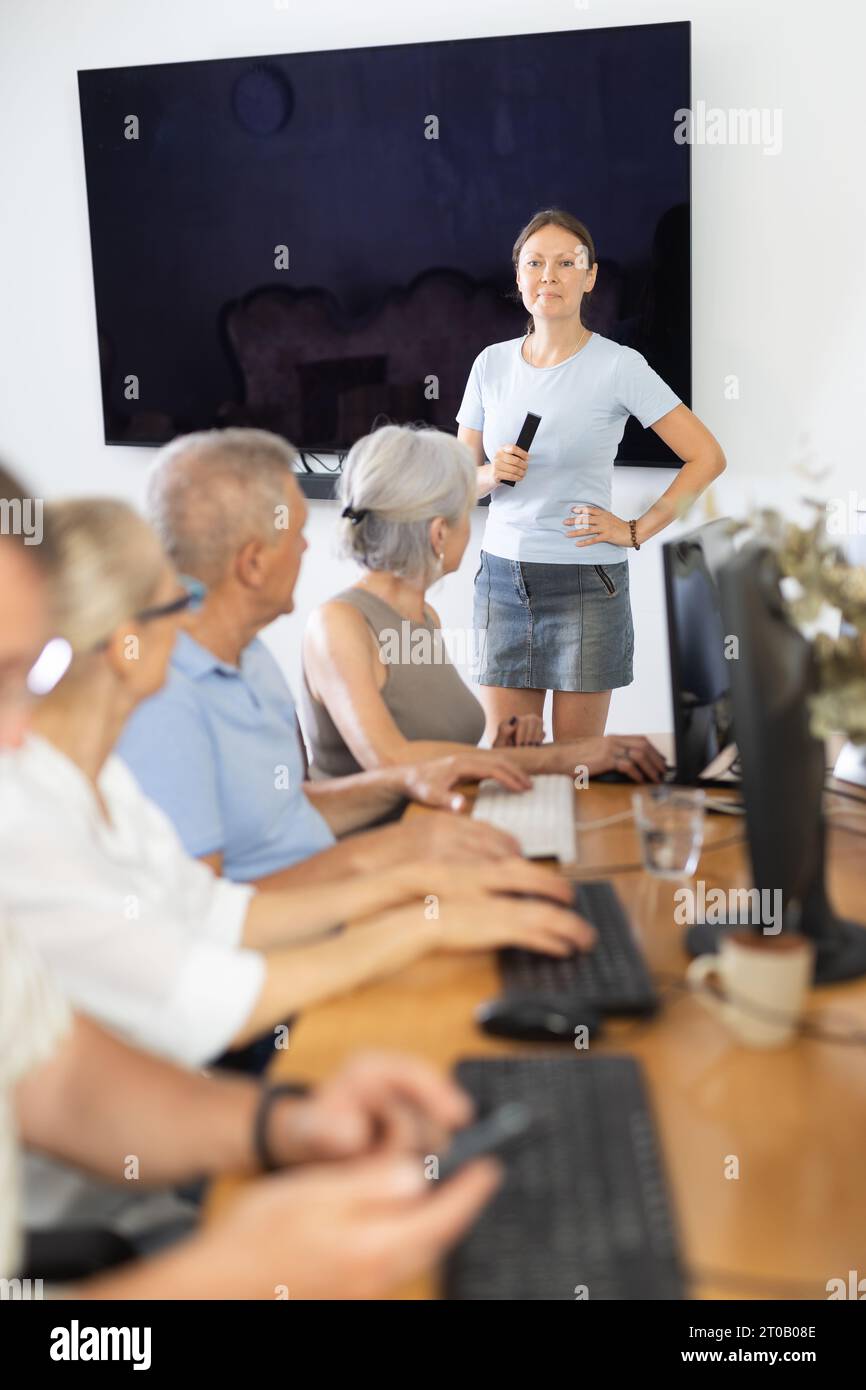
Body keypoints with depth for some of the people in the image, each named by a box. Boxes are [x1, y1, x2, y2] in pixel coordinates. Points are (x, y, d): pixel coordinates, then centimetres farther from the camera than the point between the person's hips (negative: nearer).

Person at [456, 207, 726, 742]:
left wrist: (638, 531, -7)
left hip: (585, 582, -3)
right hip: (503, 577, 4)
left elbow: (707, 457, -4)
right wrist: (492, 474, -9)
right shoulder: (492, 363, 6)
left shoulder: (618, 366, -5)